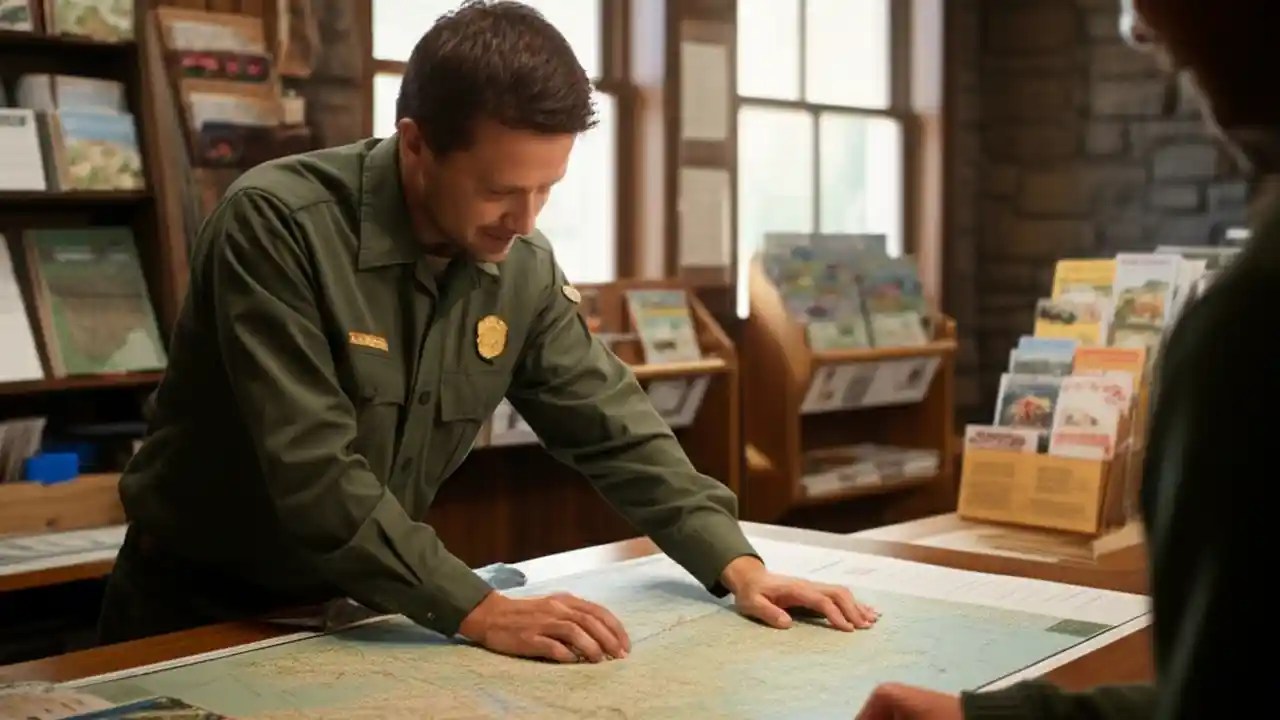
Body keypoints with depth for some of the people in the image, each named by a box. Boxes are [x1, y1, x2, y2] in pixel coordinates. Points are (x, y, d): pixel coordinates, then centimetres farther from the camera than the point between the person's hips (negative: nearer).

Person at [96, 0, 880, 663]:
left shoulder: (522, 268, -5)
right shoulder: (277, 225, -23)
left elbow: (613, 425, 1)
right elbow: (313, 473, -29)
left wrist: (735, 563, -8)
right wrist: (477, 610, -32)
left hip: (348, 612, 5)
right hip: (200, 611, -4)